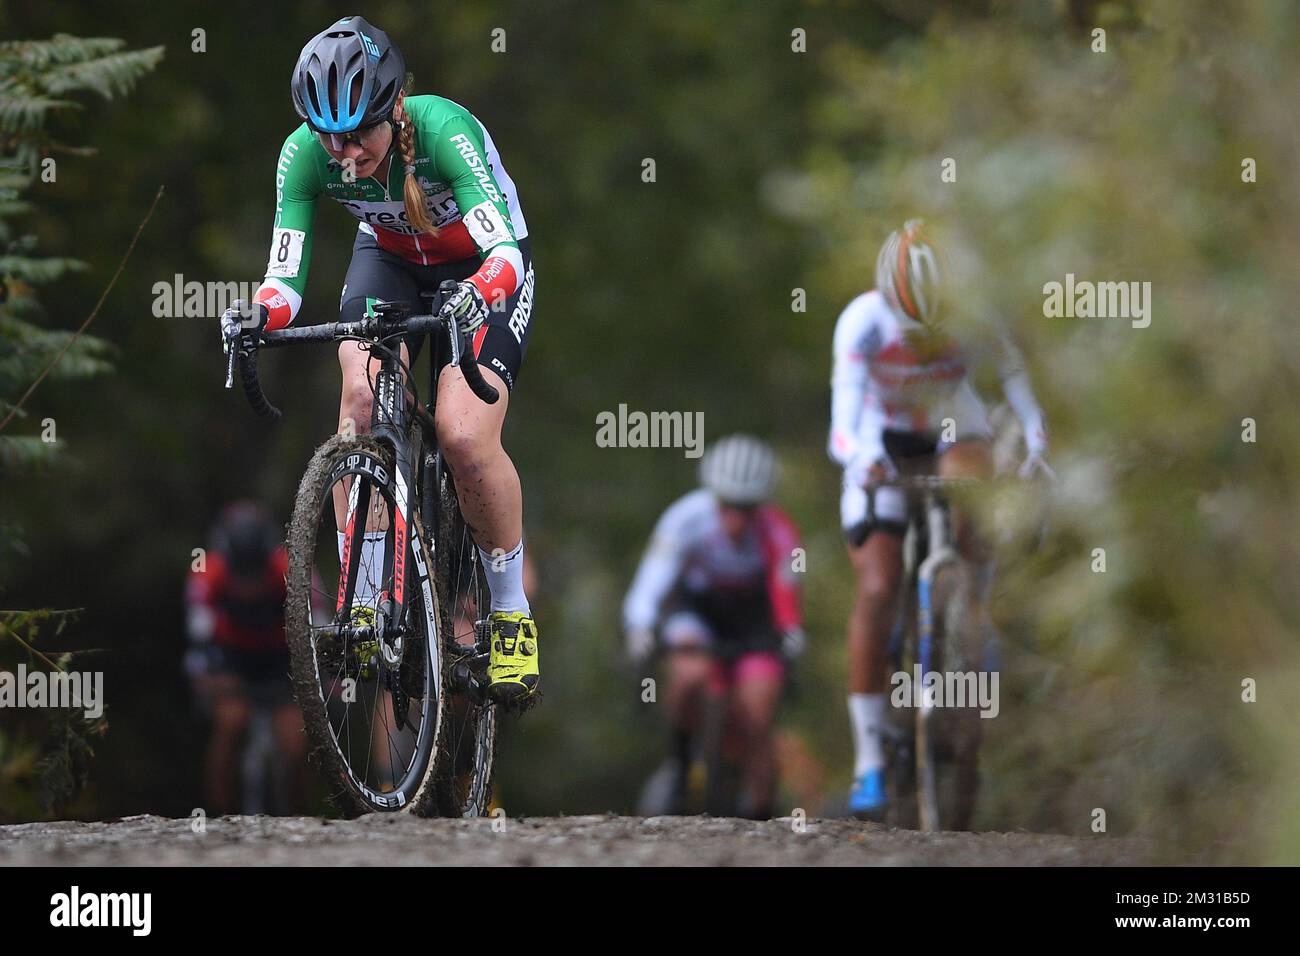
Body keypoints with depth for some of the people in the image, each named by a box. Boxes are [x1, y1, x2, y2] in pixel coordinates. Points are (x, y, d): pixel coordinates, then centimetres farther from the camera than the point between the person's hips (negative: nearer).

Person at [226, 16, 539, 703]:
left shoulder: (443, 130, -35)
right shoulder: (304, 155, -25)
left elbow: (504, 247, -42)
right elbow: (285, 274, -24)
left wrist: (479, 292, -64)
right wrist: (262, 316, -46)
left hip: (480, 269, -3)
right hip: (390, 261, 3)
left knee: (464, 435, -22)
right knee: (363, 396, -26)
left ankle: (512, 613, -1)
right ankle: (362, 601, -19)